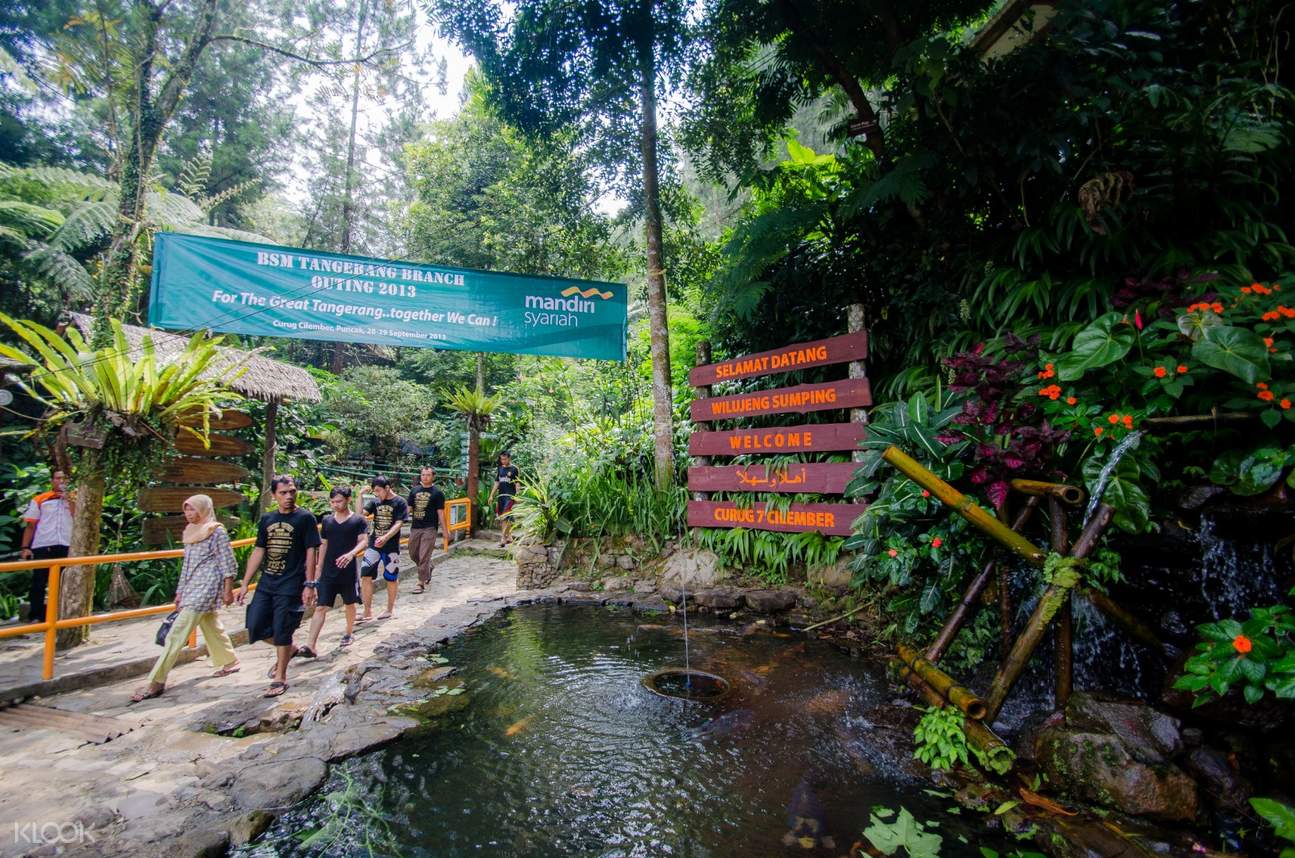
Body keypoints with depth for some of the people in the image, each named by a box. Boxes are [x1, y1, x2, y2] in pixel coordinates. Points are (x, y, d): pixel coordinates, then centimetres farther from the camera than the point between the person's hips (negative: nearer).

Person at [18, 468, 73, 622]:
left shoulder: (72, 500, 9)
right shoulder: (39, 499, 4)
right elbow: (30, 525, 3)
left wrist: (69, 500, -9)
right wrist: (25, 547, -3)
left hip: (66, 546, 1)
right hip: (42, 546, -1)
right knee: (39, 582, 3)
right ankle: (36, 616, 12)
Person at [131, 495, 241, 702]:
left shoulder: (217, 532, -9)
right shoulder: (190, 533, 13)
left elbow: (228, 564, -10)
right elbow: (186, 565, 19)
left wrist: (228, 590, -11)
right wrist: (180, 591, 17)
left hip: (206, 587, -8)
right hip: (192, 588, 8)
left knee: (177, 633, -9)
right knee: (211, 627, 17)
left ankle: (157, 682, -5)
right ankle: (230, 662, 31)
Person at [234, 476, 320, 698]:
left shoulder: (305, 518, -8)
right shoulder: (267, 519, 7)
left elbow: (311, 552, -9)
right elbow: (258, 552, 11)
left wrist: (309, 585, -13)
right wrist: (245, 584, 9)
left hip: (291, 585, -5)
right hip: (266, 582, 5)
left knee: (282, 632, 2)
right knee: (255, 627, 6)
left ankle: (280, 678, 20)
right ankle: (288, 649, 32)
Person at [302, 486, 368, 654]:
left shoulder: (358, 520, -5)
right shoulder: (327, 520, 7)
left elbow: (364, 542, -13)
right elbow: (324, 545, 13)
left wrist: (351, 553, -33)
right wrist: (318, 568, 13)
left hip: (348, 572, -2)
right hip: (328, 572, 2)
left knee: (350, 604, 15)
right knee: (320, 607, -4)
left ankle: (349, 633, 36)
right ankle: (311, 646, -4)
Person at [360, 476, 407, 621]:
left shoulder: (399, 502, -8)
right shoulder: (375, 501, 5)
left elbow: (398, 524, -14)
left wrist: (385, 537, -28)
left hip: (392, 546, -4)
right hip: (374, 544, 4)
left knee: (391, 578, 8)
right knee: (365, 576, -2)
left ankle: (390, 609, 26)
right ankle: (368, 612, 9)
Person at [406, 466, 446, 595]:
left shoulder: (437, 493, -3)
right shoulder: (415, 490, 8)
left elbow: (440, 513, -4)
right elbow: (408, 508, 10)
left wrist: (444, 530, -5)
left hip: (429, 528, -5)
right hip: (415, 527, 5)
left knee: (424, 557, -5)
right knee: (413, 555, 16)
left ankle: (421, 583, 6)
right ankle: (428, 568, 41)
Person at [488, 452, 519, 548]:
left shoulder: (514, 469, -4)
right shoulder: (500, 469, 12)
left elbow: (517, 484, -5)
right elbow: (497, 483, 15)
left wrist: (517, 496, -11)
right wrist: (492, 495, 11)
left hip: (510, 496, -6)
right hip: (501, 496, 6)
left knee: (506, 517, -12)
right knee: (502, 518, 10)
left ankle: (503, 538, -12)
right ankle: (509, 537, 20)